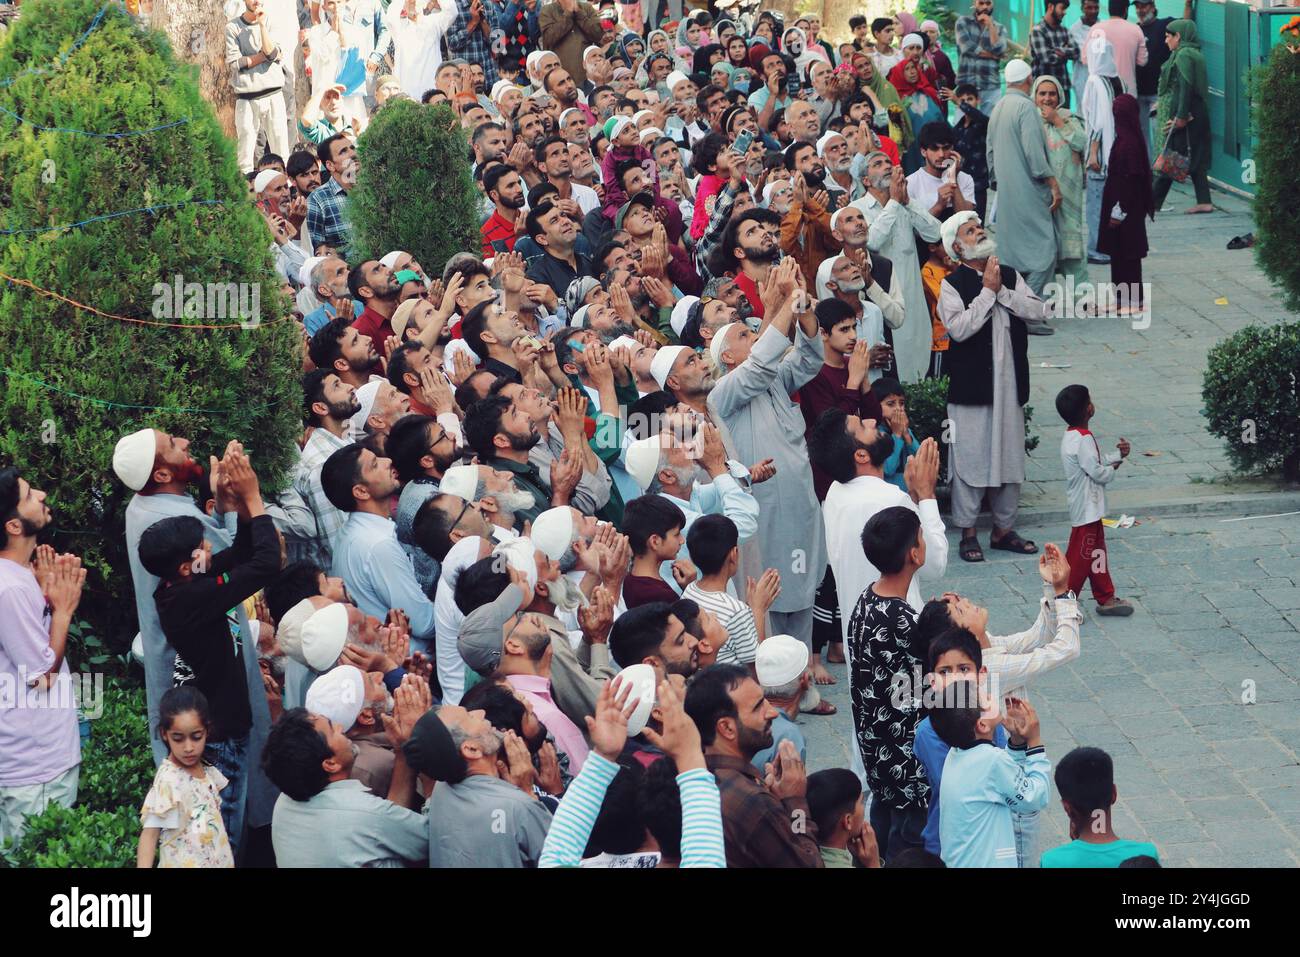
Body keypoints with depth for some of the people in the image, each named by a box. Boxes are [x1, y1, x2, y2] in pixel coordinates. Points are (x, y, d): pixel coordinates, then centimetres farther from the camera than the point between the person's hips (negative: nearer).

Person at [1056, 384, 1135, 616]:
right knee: (1081, 555, -2)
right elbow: (1098, 472, -23)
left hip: (1088, 507, 10)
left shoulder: (1072, 435, 7)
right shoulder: (1083, 440, -24)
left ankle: (1106, 598, 24)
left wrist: (1118, 455, 2)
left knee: (1097, 553, 16)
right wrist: (1113, 468, -3)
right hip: (1087, 508, -10)